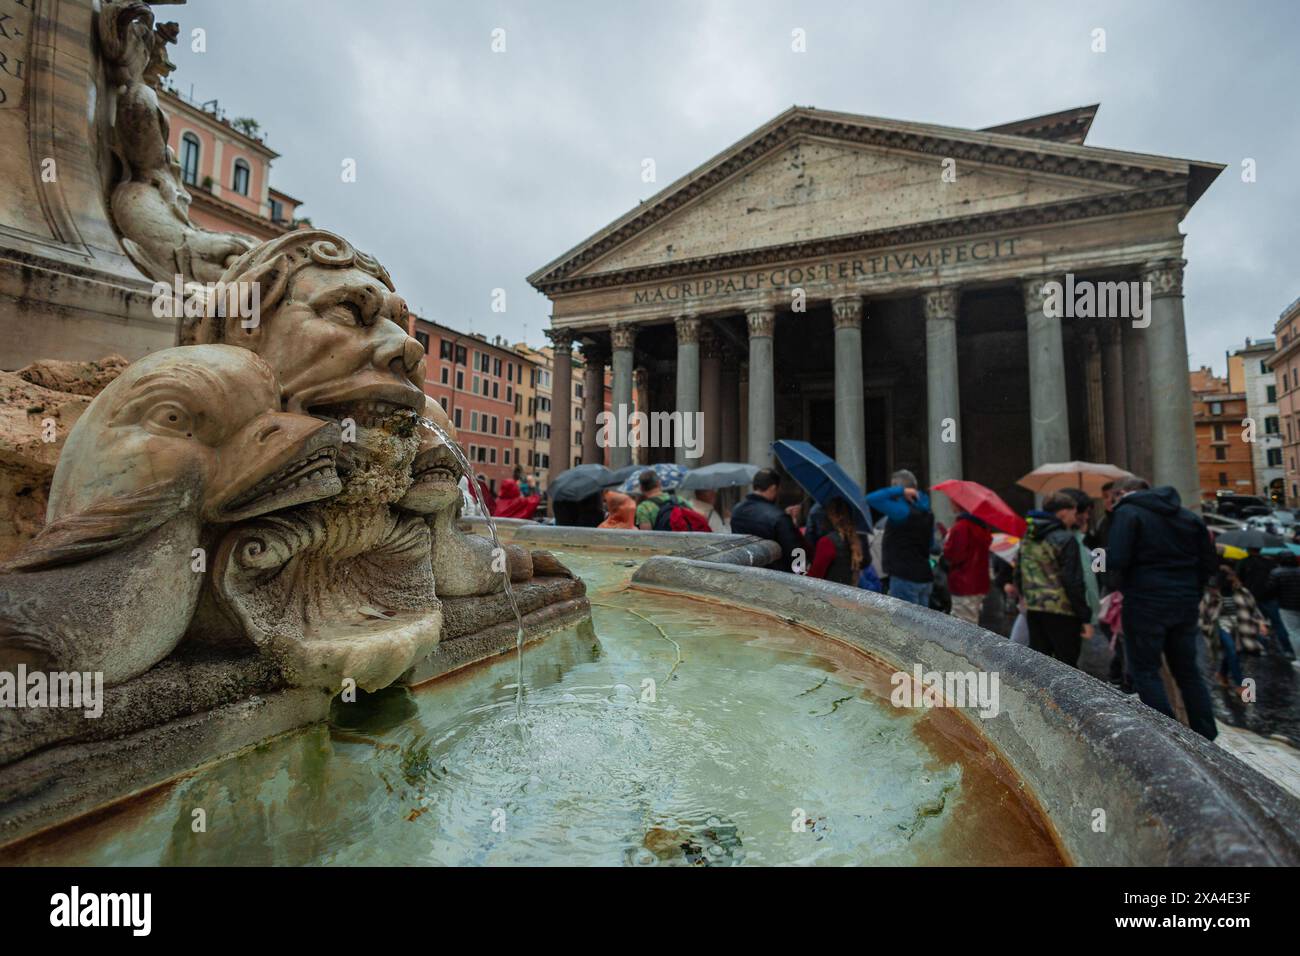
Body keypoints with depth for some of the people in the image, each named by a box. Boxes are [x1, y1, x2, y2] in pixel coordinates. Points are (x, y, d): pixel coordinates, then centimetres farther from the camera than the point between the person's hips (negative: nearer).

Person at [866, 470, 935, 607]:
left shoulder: (902, 511, -18)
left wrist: (899, 491, -18)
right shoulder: (926, 512, 11)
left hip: (905, 577, -9)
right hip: (925, 576, 9)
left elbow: (871, 499, -26)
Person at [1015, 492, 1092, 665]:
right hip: (1061, 612, -6)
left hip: (1033, 610, 7)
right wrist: (1085, 617, -10)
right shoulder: (1065, 539, -13)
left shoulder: (1027, 538, 10)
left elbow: (1018, 574, 16)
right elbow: (1073, 582, -15)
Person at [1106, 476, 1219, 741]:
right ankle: (1207, 738, 24)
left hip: (1146, 602, -7)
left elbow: (1116, 561, -19)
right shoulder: (1188, 515, 14)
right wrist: (1191, 592, 16)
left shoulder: (1127, 512, -8)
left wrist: (1123, 587, -1)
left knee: (1145, 671, 4)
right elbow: (1210, 562, 12)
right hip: (1186, 603, 7)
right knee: (1188, 670, 18)